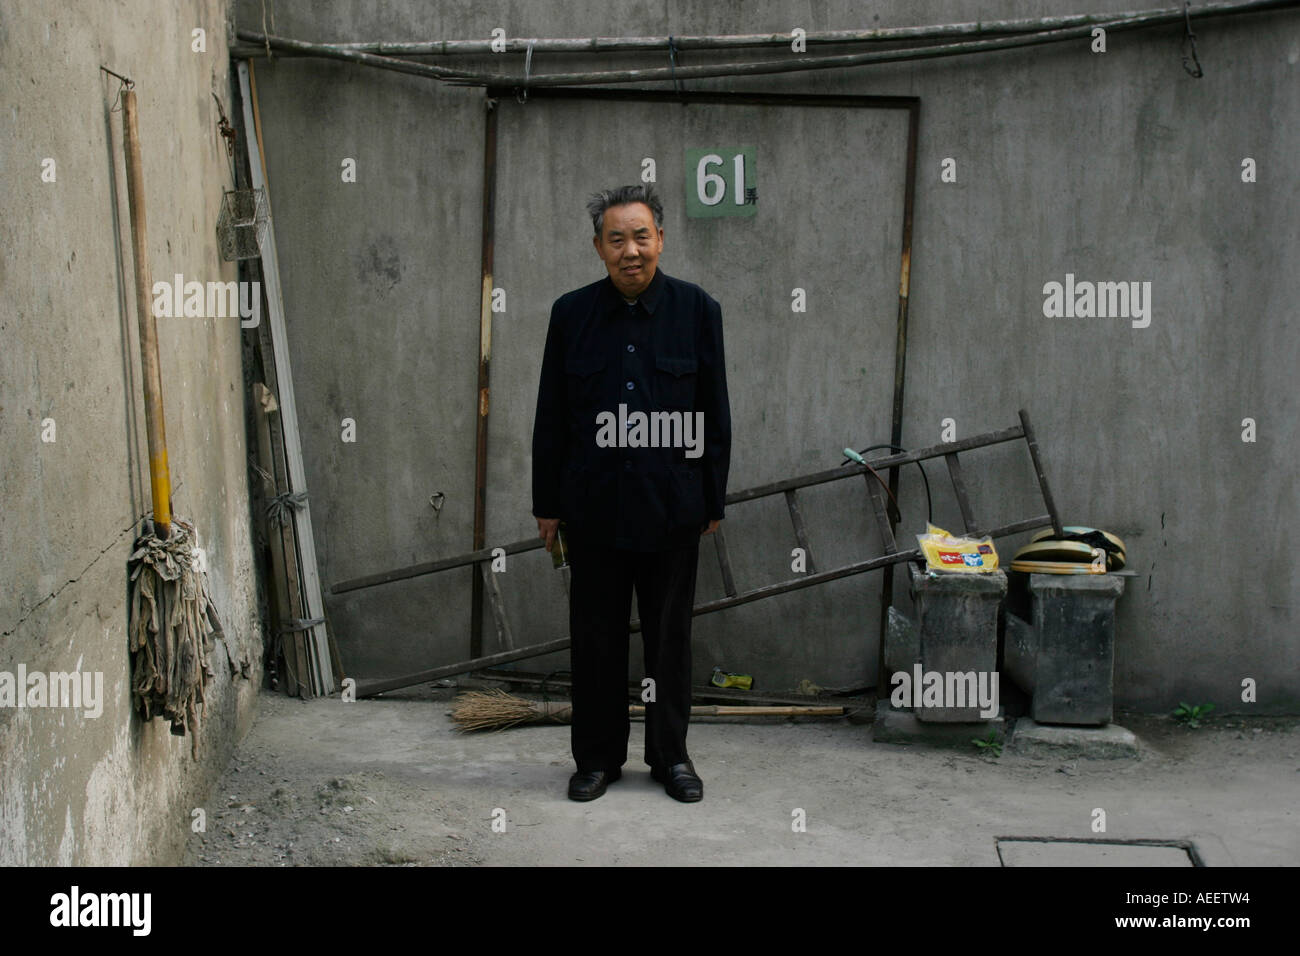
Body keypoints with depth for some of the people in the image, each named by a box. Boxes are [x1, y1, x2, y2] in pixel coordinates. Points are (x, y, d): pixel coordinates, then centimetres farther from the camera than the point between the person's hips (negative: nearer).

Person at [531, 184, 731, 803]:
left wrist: (713, 501, 2)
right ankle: (598, 758, 23)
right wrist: (547, 504, 4)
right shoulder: (571, 314, 0)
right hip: (595, 507, 1)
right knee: (596, 636, 8)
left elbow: (715, 415, 2)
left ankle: (671, 755, 25)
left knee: (669, 636, 10)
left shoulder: (697, 310, -2)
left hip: (672, 507, 0)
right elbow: (551, 418, 5)